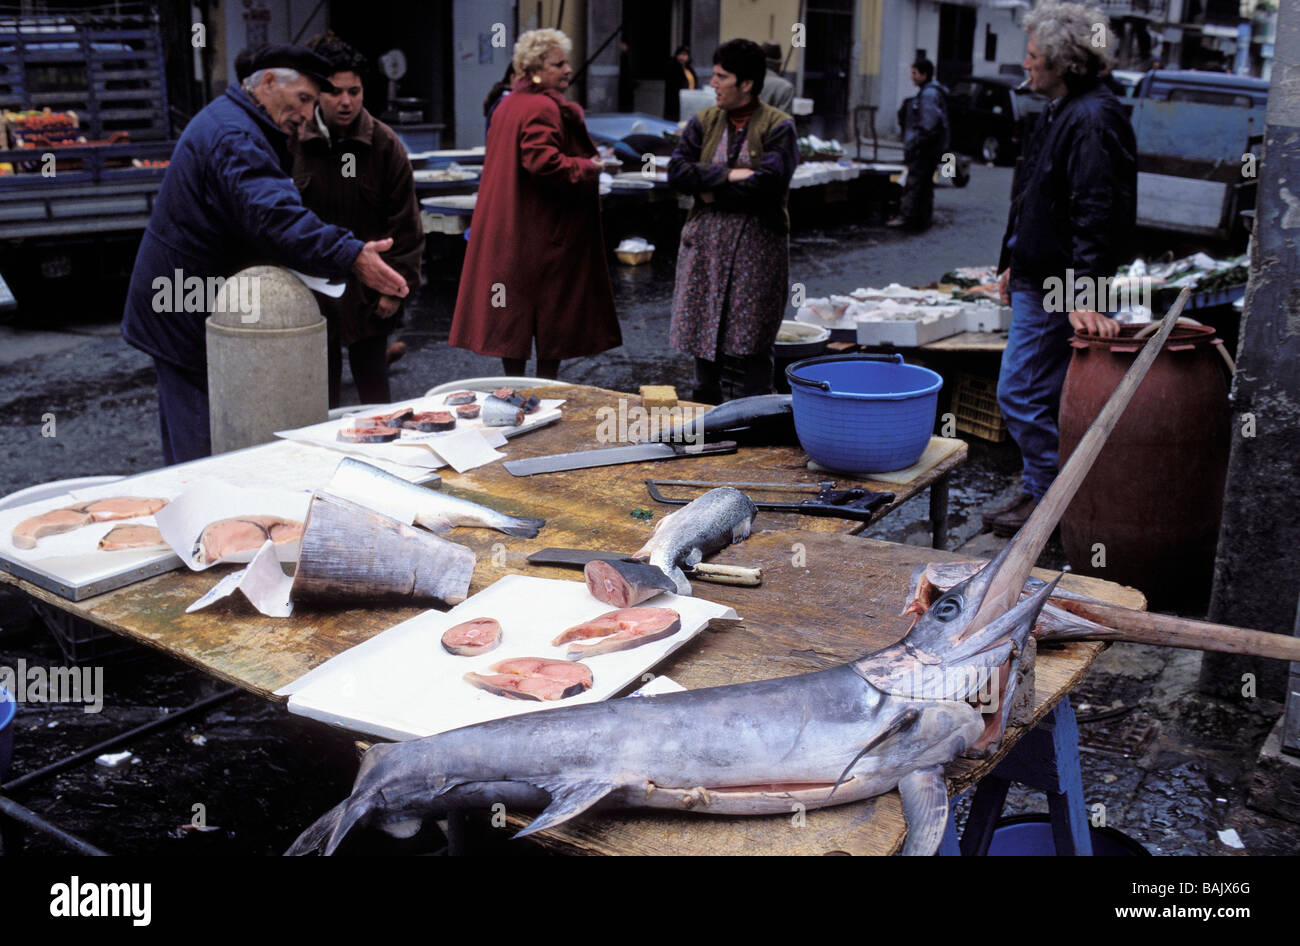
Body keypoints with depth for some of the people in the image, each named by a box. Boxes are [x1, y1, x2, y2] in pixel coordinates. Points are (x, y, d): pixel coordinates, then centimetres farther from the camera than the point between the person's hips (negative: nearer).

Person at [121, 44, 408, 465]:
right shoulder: (235, 138, -21)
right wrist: (350, 257, -45)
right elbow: (275, 216, -36)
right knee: (201, 448, -6)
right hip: (188, 318, -11)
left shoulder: (228, 121, 17)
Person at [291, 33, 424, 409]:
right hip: (311, 291, 1)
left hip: (368, 295, -1)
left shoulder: (384, 144, -4)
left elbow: (405, 223, -2)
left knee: (373, 385, 8)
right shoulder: (292, 143, -2)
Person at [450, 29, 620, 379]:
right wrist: (588, 167, -15)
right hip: (544, 232, -9)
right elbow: (543, 161, -28)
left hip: (509, 230, 9)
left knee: (516, 306, 11)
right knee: (553, 308, 2)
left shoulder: (508, 104, 16)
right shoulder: (543, 109, -16)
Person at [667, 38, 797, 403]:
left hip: (758, 243, -4)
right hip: (705, 240, 4)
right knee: (703, 330, 7)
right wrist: (729, 175, -14)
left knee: (754, 339, 0)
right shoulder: (704, 121, 9)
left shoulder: (778, 126, -4)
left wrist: (711, 191, -12)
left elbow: (768, 182, -18)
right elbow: (677, 170, -3)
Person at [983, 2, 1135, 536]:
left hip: (1057, 288, -10)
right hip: (1039, 281, 10)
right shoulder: (1061, 112, 15)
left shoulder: (1093, 120, -19)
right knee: (1042, 396, 15)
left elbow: (1099, 213, -26)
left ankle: (1048, 498, 7)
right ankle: (1044, 490, 25)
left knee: (1022, 395, -5)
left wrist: (1083, 292, -32)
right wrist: (1016, 262, 26)